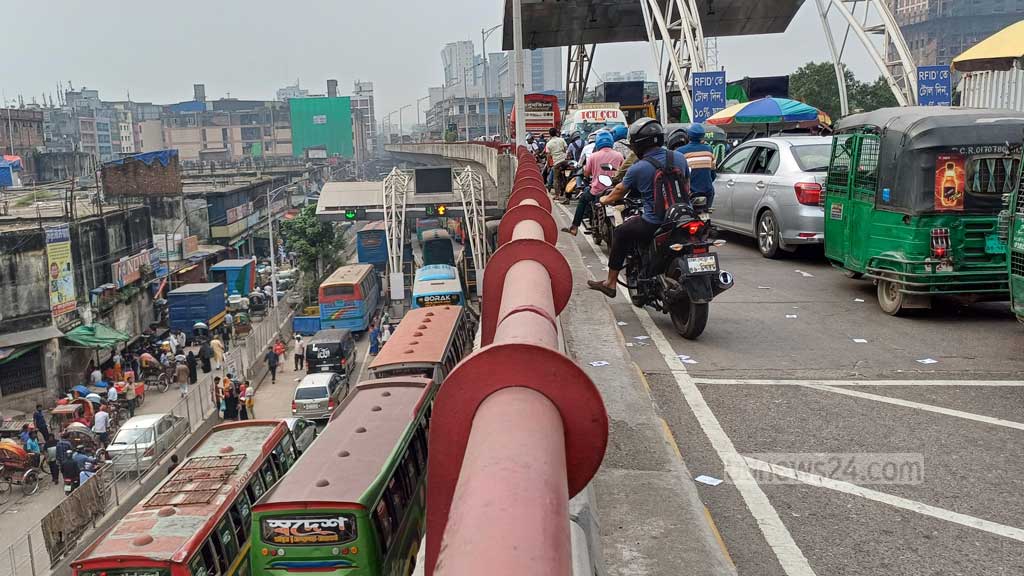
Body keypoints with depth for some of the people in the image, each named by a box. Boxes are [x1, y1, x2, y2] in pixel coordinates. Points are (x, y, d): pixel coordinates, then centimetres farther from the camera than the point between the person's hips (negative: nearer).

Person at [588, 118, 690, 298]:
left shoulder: (638, 168, -9)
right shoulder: (679, 158, 2)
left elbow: (619, 191, 9)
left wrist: (605, 199, 30)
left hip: (653, 225, -5)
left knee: (620, 234, 16)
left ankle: (610, 283, 20)